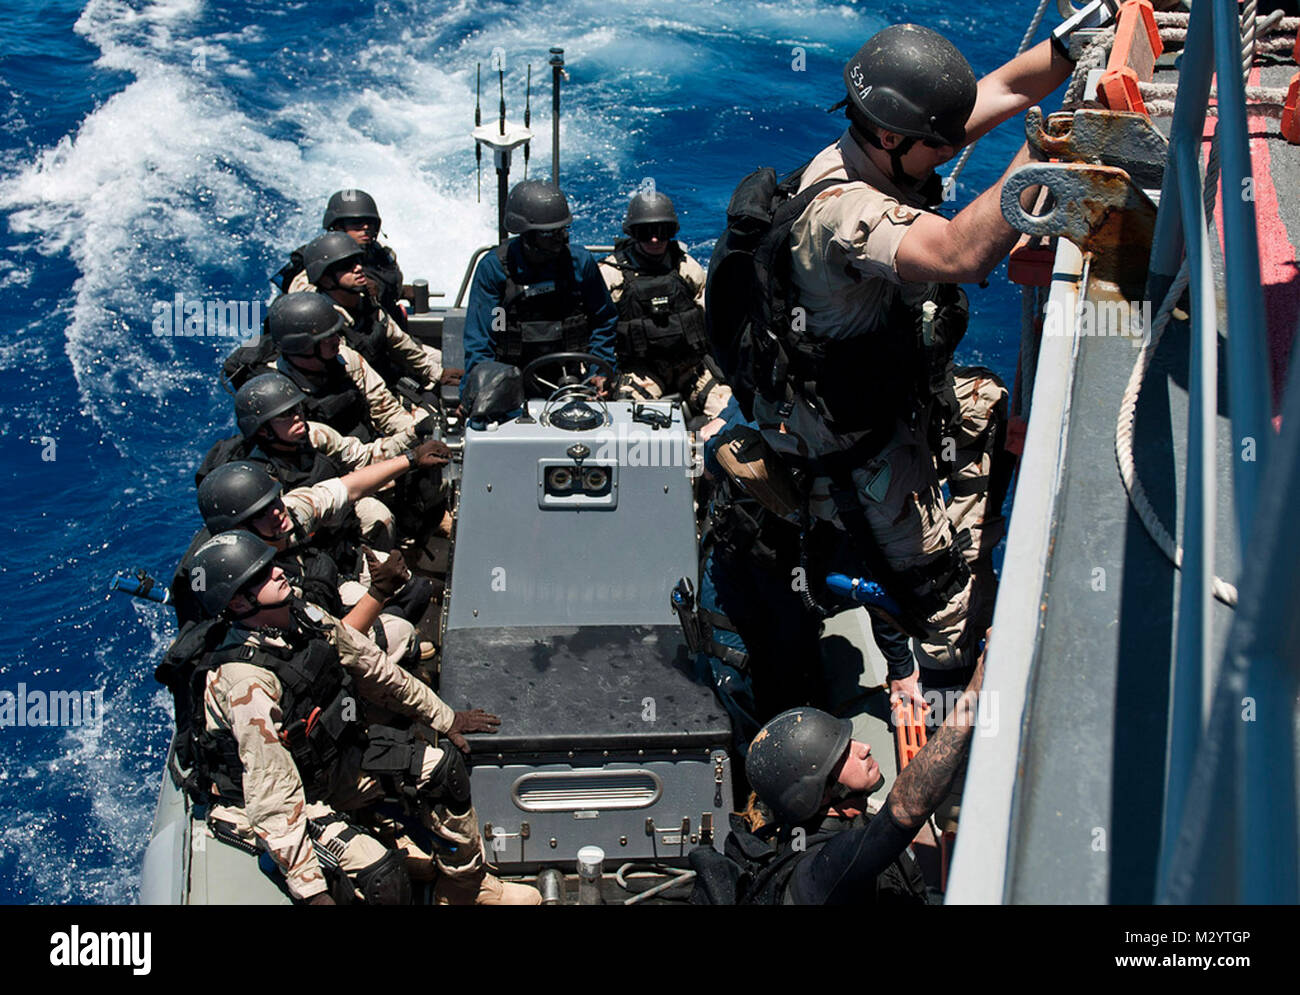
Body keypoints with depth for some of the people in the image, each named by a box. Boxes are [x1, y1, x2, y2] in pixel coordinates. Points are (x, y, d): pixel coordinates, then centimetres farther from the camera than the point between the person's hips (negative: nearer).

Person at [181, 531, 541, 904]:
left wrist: (445, 718, 19)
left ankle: (466, 885, 16)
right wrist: (311, 890, -33)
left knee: (442, 765, -3)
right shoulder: (247, 682, -33)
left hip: (331, 755, 8)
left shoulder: (304, 616, -9)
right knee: (381, 875, -25)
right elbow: (272, 795, -33)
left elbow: (376, 670, 7)